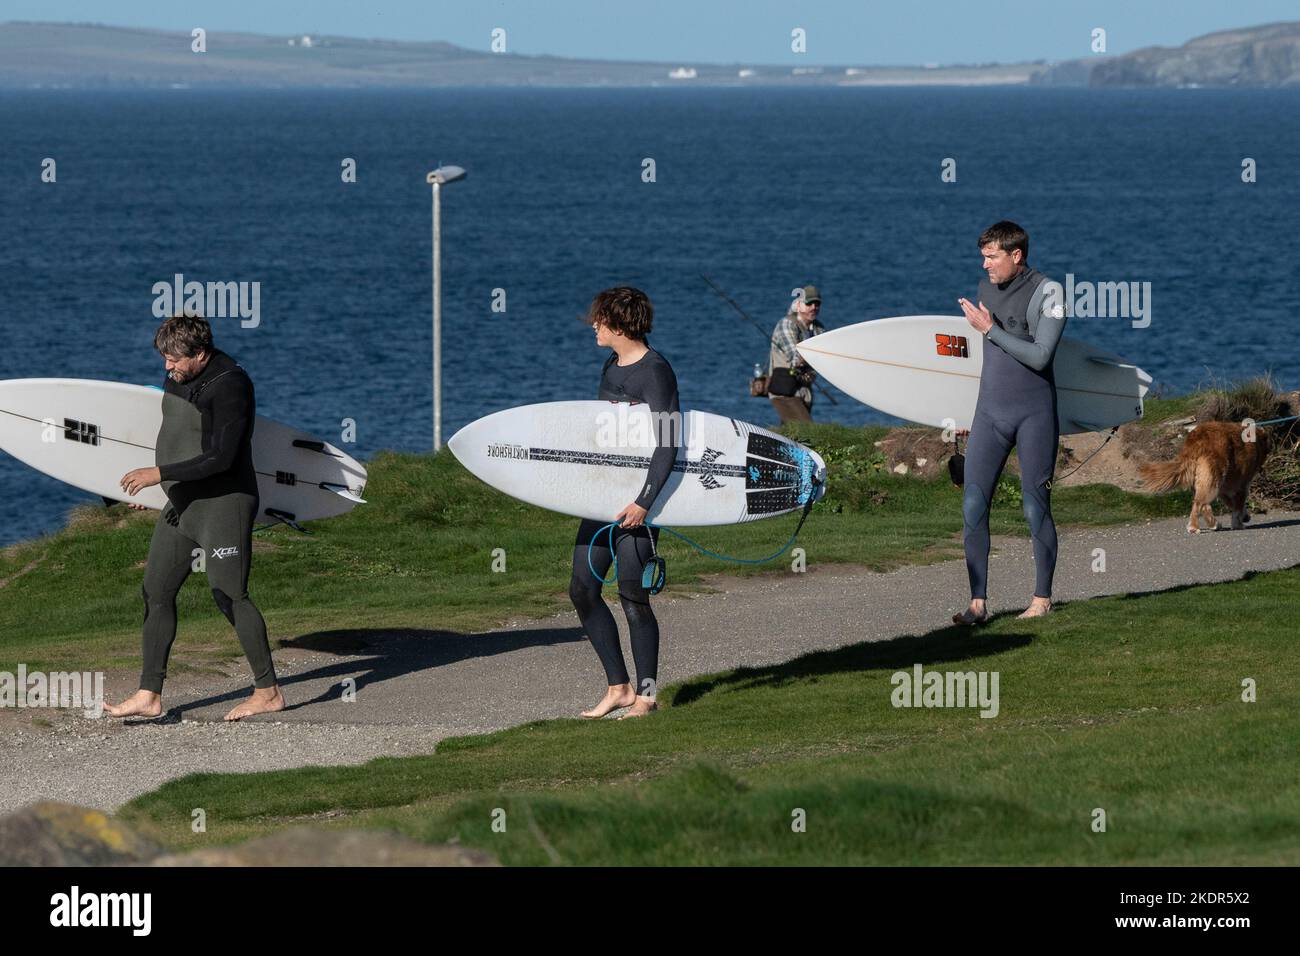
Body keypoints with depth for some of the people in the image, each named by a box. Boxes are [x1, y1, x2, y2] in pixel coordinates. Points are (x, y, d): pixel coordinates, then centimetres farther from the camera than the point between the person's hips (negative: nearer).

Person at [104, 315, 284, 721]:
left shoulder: (230, 385, -21)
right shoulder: (178, 376, 5)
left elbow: (222, 457, -26)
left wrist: (159, 473, -25)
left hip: (224, 503, -9)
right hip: (183, 503, 9)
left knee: (229, 595, -7)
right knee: (157, 591, 5)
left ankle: (268, 692, 4)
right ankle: (149, 695, 8)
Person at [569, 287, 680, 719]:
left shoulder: (654, 372, -14)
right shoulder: (611, 368, 13)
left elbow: (669, 443, -20)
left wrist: (643, 502, -25)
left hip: (638, 495, -9)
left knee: (632, 598, -5)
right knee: (582, 590, 6)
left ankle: (645, 695, 6)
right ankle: (618, 687, 14)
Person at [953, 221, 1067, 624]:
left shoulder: (1048, 292, -11)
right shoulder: (986, 287, 9)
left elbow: (1040, 356, -19)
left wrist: (989, 329, -17)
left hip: (1035, 413, -5)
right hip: (990, 411, 5)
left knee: (1036, 507, 0)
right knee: (974, 504, -6)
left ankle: (1042, 598, 12)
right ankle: (978, 602, -6)